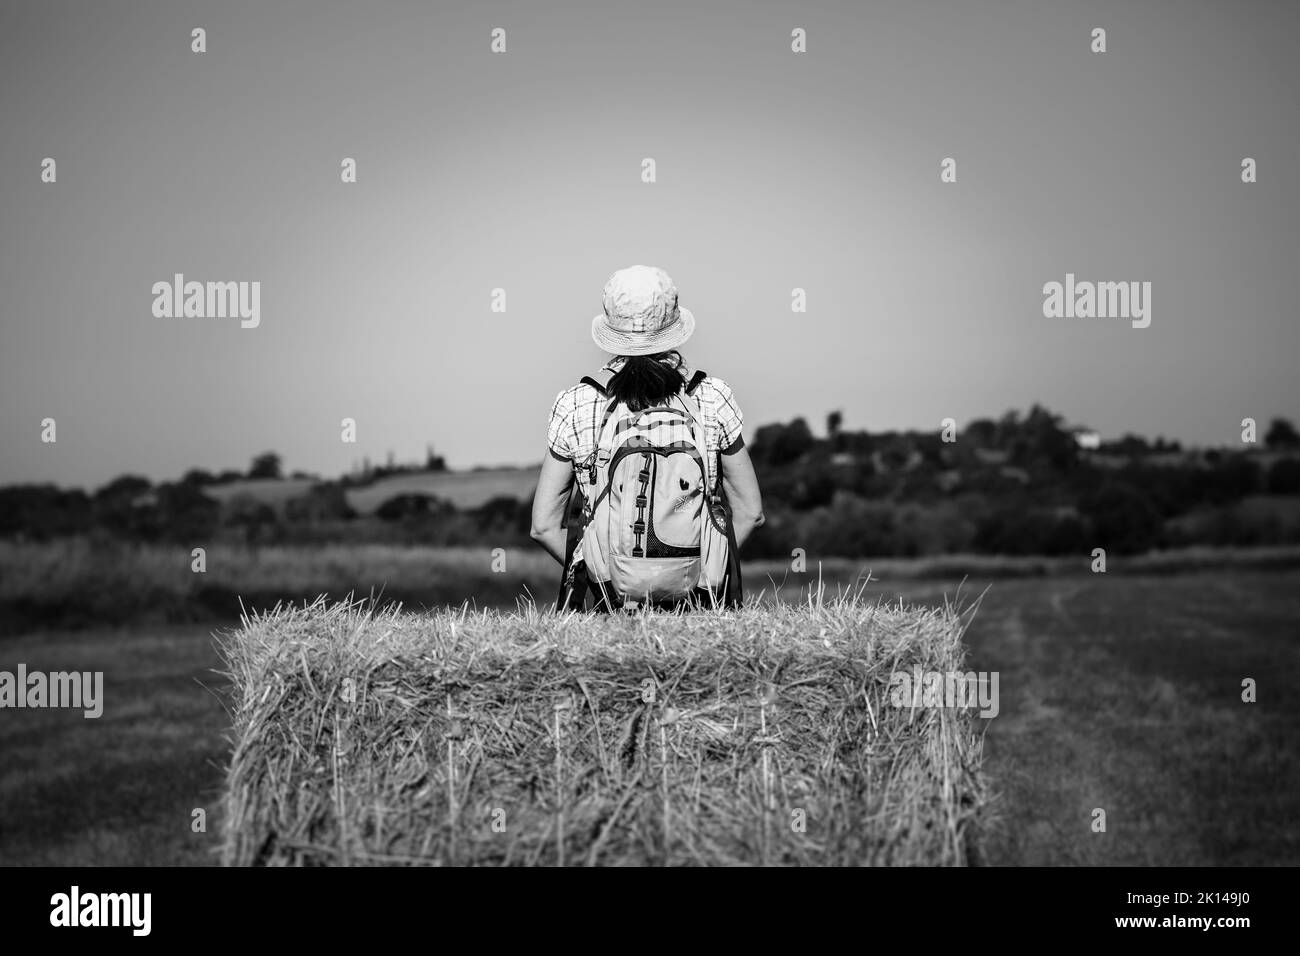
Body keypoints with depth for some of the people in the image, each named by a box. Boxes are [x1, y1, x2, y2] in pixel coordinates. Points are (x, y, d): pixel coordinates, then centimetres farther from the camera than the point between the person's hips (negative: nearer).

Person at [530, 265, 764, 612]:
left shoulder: (574, 405, -3)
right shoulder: (713, 397, -2)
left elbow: (543, 526, 0)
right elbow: (751, 511, 6)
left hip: (613, 586, -1)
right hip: (698, 587, 1)